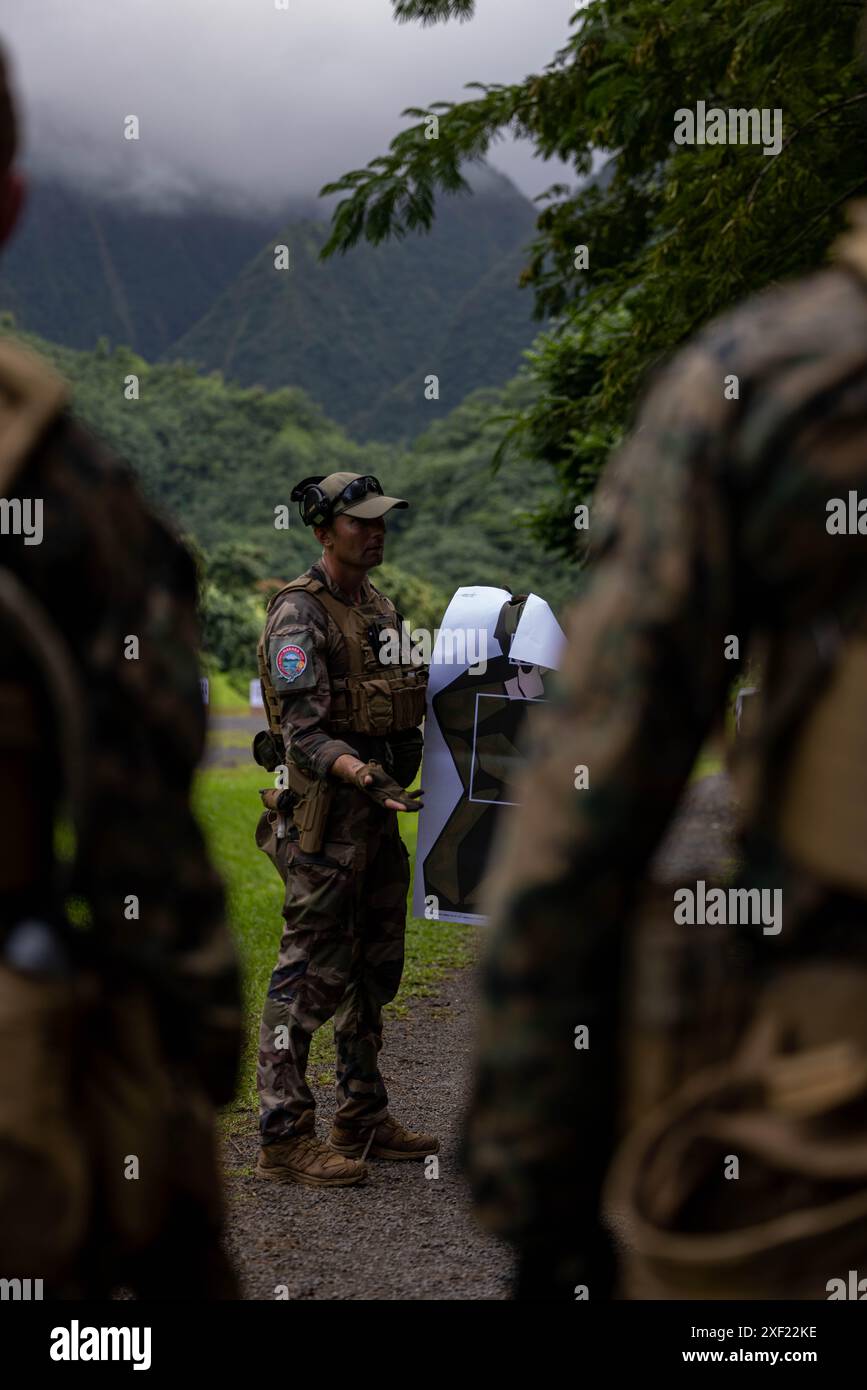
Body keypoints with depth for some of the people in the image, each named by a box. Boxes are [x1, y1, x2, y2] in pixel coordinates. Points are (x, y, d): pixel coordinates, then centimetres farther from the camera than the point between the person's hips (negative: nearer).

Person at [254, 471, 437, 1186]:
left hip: (377, 811, 9)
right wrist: (365, 776, -34)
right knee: (312, 974, -6)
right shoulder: (299, 615, -13)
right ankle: (284, 1139, -1)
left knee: (374, 968, 15)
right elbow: (304, 734, -21)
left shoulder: (380, 607, 14)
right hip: (323, 813, -9)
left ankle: (364, 1121, 26)